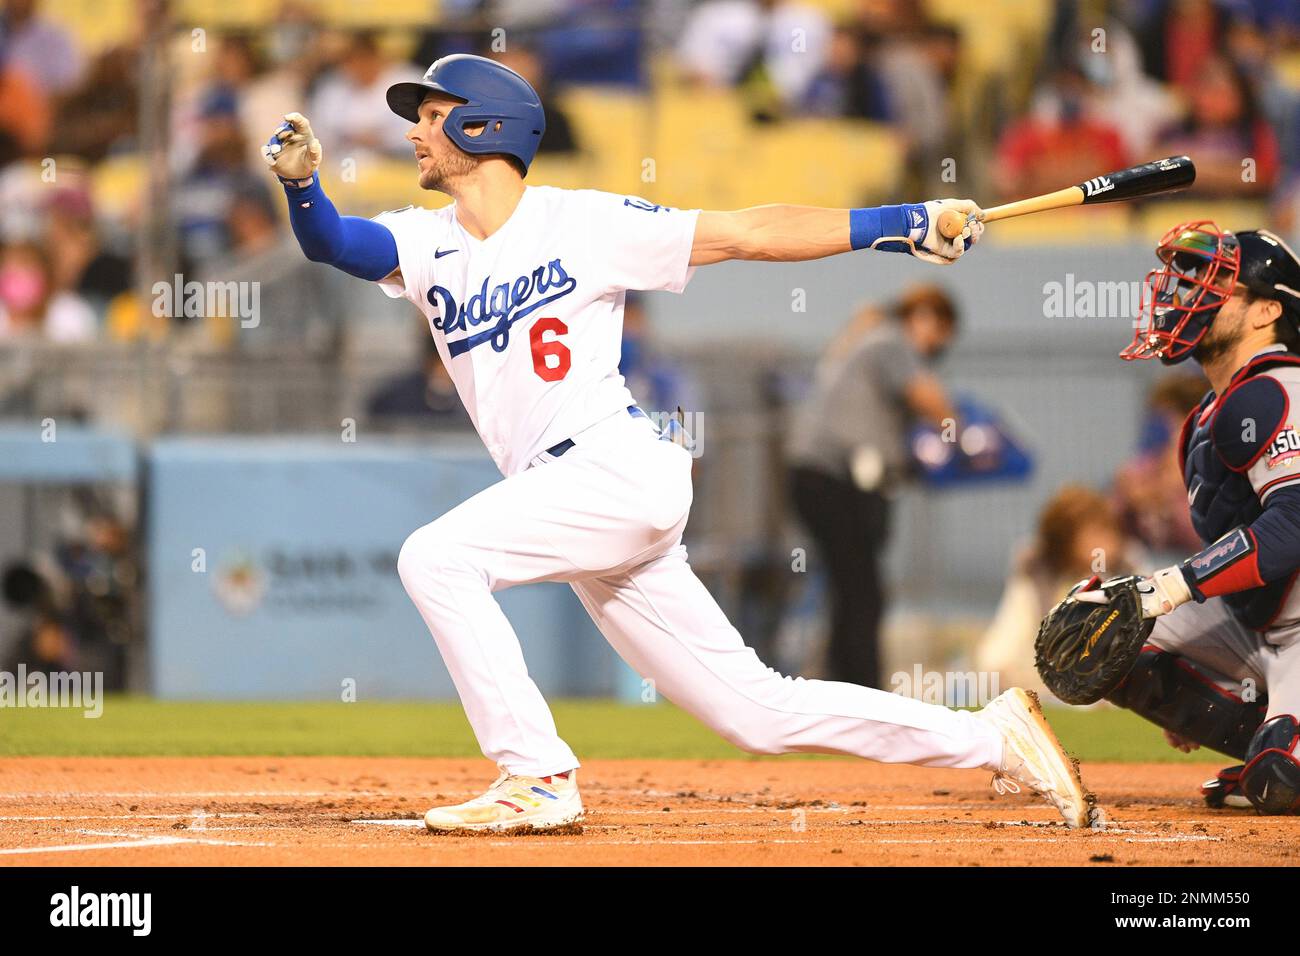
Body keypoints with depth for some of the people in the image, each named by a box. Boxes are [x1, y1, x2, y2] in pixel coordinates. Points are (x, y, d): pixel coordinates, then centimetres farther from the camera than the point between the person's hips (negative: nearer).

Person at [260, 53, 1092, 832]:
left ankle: (538, 781, -16)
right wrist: (302, 183, -28)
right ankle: (992, 738, 15)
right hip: (566, 497, 6)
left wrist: (905, 223, -8)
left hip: (624, 468, -6)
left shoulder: (586, 222, -1)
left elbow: (747, 234, -1)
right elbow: (334, 243, -5)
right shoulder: (427, 243, 13)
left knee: (437, 557, -21)